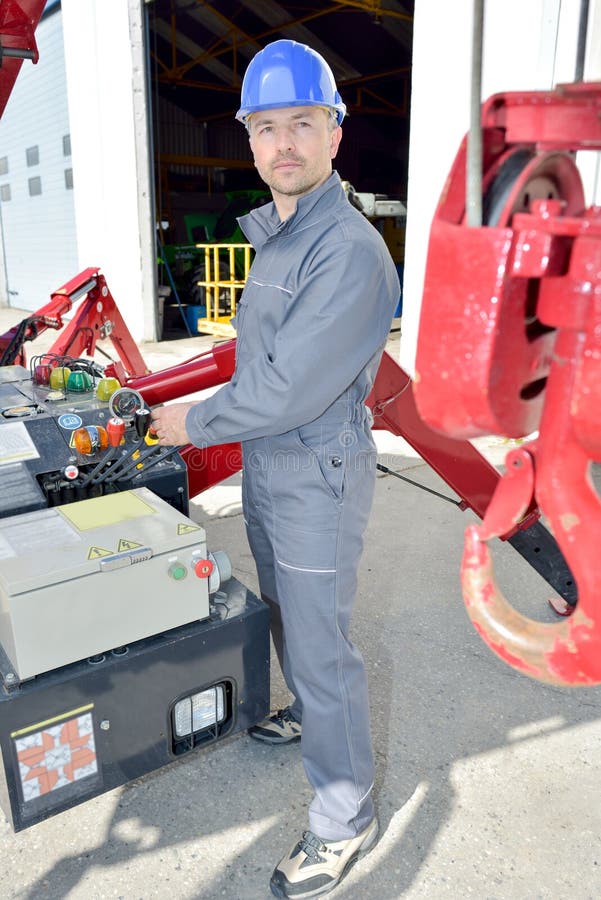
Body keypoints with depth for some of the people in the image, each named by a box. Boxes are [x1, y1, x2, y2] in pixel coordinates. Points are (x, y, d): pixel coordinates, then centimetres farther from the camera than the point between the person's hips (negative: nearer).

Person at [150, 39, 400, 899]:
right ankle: (309, 714, 53)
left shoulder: (350, 251, -24)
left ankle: (344, 819, 25)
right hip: (266, 467, 9)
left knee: (320, 643, 4)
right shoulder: (278, 238, 9)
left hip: (318, 479, -9)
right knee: (285, 614, 26)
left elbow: (290, 389, -27)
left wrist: (194, 422, -14)